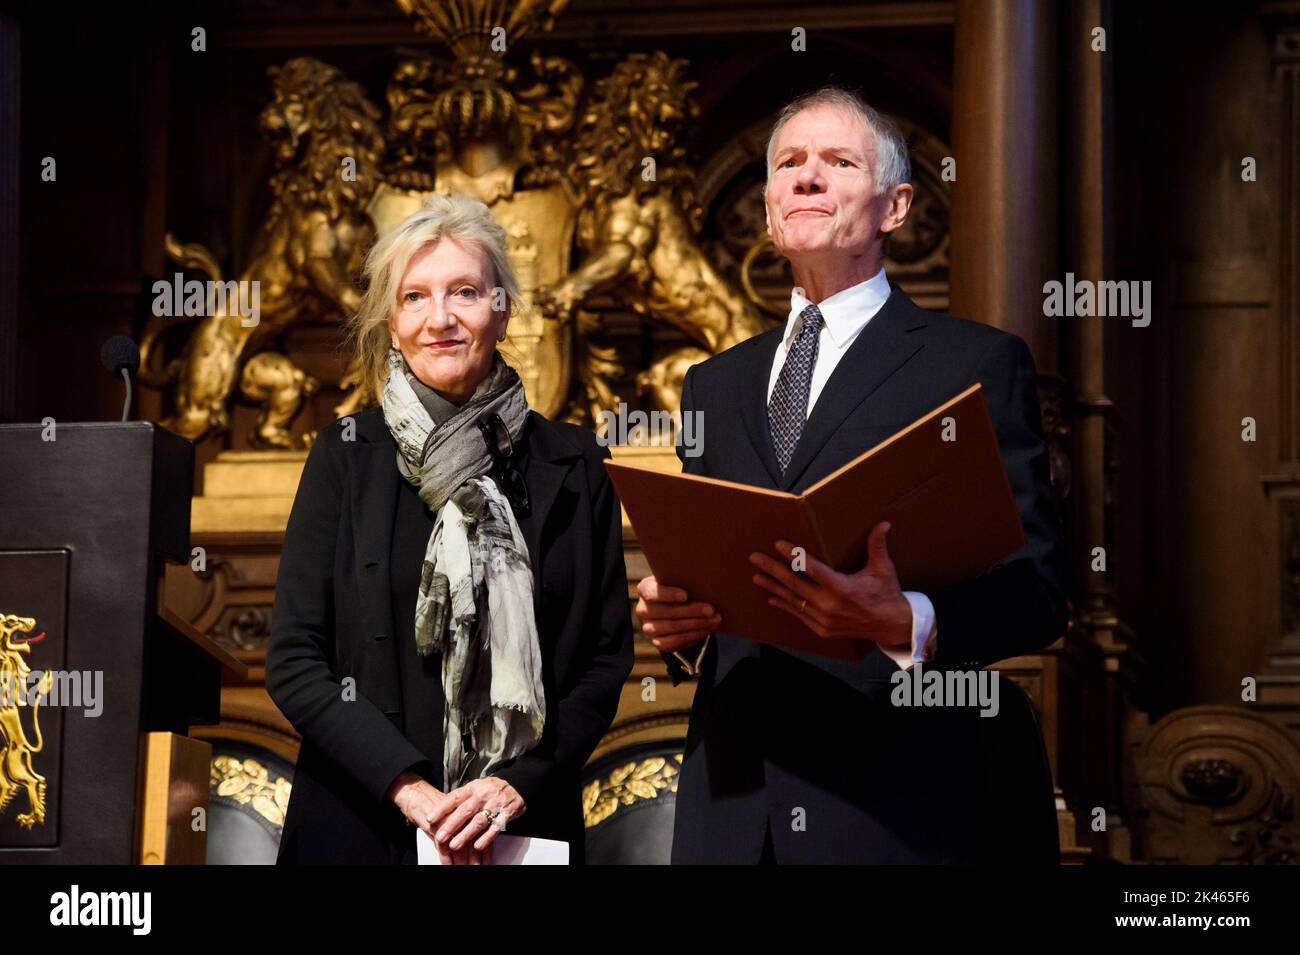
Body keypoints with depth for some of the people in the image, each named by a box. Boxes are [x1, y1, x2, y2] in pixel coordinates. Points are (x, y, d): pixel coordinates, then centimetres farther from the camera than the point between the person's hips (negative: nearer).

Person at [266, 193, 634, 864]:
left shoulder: (572, 466, 2)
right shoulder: (347, 456, -1)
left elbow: (606, 658, 2)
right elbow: (294, 661, -5)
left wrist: (521, 784, -13)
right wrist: (408, 787, -16)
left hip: (527, 831, 1)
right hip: (361, 827, -1)